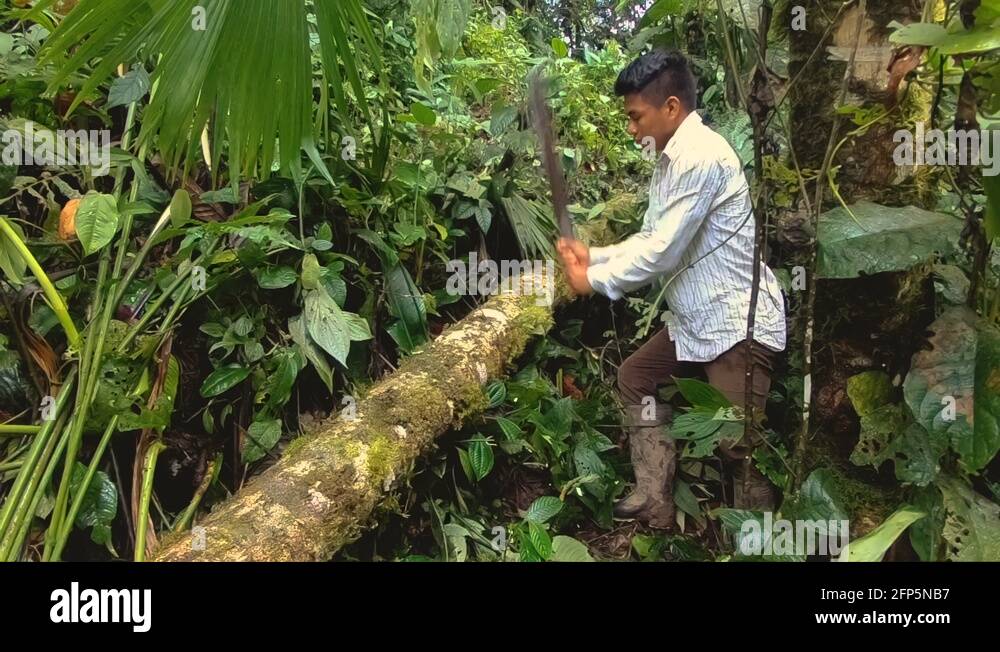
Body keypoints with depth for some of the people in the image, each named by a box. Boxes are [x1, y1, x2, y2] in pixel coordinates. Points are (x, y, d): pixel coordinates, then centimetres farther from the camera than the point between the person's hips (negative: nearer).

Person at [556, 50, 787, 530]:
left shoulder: (701, 155, -20)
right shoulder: (670, 159, 11)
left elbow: (664, 252, -22)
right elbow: (651, 238, 17)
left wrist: (595, 281, -10)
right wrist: (593, 255, 5)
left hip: (739, 322, -11)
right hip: (696, 320, 11)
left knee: (736, 442, -13)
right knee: (635, 378, 18)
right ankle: (655, 503, 26)